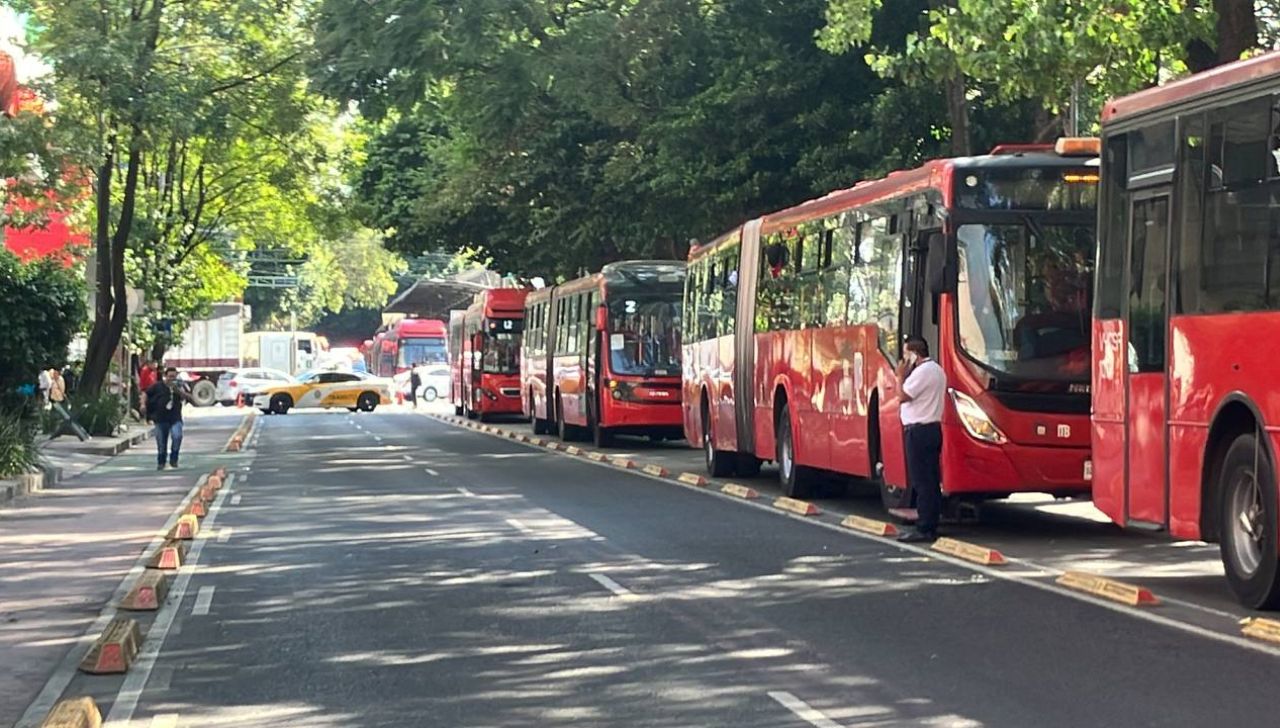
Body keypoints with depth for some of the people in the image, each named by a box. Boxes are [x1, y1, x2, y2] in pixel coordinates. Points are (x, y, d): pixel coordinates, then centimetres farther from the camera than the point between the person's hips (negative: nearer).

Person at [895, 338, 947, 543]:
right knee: (931, 481, 11)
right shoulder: (937, 370, 17)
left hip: (919, 431, -10)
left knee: (922, 482, -8)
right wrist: (906, 376, 12)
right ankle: (930, 526, 14)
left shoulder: (922, 372, -15)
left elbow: (903, 396, -16)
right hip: (933, 428, 10)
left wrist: (901, 376, -3)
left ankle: (924, 530, -8)